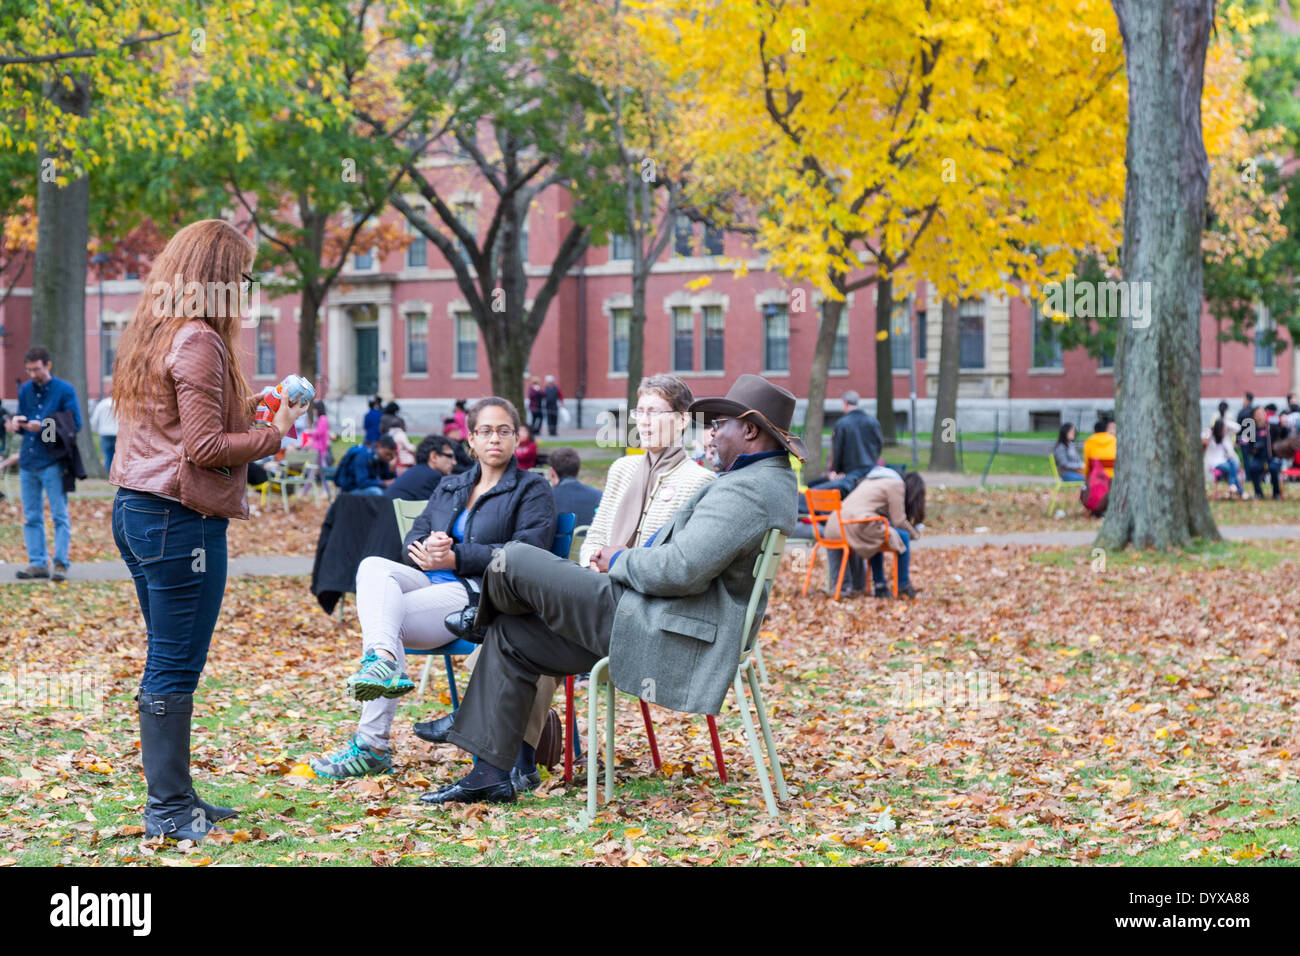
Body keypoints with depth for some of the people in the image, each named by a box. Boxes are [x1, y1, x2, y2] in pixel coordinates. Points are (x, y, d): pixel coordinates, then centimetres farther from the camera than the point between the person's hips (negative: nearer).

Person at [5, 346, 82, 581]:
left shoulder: (64, 390, -3)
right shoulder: (25, 390, 12)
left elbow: (75, 424, -8)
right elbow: (21, 420, 19)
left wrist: (43, 427, -17)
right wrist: (16, 424, -6)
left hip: (52, 462, -5)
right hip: (27, 462, 5)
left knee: (60, 516, -4)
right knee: (31, 517, 6)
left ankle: (61, 563, -2)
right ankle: (37, 563, 11)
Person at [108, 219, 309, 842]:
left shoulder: (148, 335, 15)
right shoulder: (198, 341, -14)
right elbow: (205, 447, -18)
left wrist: (245, 411, 13)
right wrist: (275, 434, -5)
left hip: (136, 510, 10)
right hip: (181, 518, -10)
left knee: (167, 664, 14)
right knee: (176, 667, -4)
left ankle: (172, 799, 20)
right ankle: (168, 809, 1)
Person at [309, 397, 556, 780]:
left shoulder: (532, 490, 8)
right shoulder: (449, 488, 28)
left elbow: (527, 553, -8)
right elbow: (411, 541, 20)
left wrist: (456, 558, -13)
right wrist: (427, 546, -7)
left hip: (482, 594, -6)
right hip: (431, 580, 6)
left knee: (388, 616, -28)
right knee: (373, 567, -27)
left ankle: (372, 745, -31)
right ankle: (384, 660, -51)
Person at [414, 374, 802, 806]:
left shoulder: (746, 490, -20)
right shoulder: (770, 480, 16)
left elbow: (682, 569, -28)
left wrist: (621, 561, -9)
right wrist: (633, 560, 14)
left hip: (660, 632, -12)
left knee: (513, 561, -6)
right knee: (510, 638, 12)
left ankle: (482, 619, 29)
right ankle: (490, 773, 12)